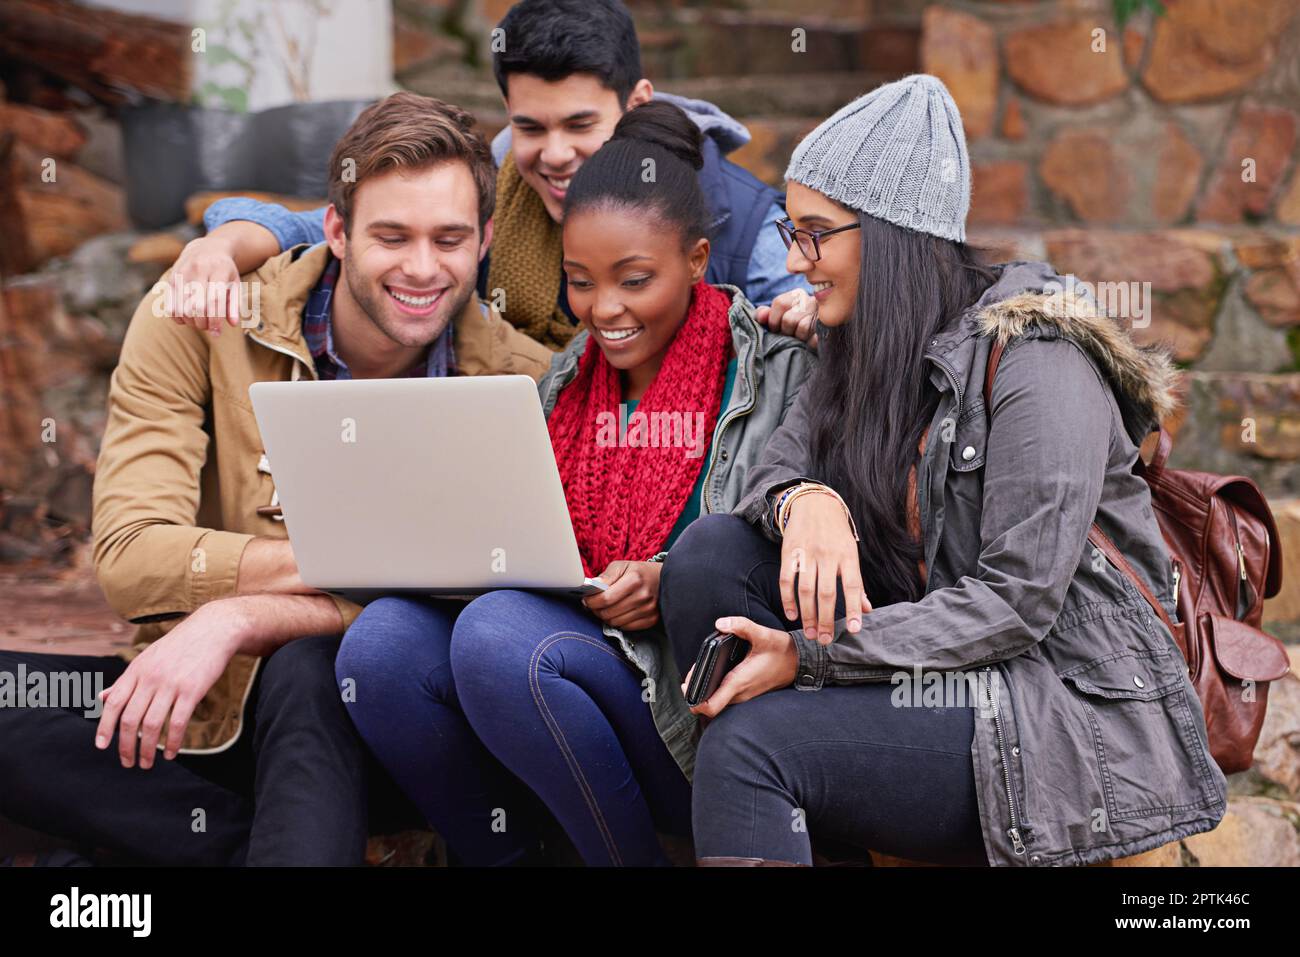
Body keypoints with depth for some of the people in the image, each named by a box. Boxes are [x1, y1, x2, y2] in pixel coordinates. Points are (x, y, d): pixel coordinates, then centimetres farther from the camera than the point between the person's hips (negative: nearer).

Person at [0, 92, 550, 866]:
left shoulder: (519, 381, -6)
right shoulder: (198, 319, -6)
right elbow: (132, 558, -14)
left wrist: (236, 618, -29)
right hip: (197, 715, 3)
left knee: (308, 662, -35)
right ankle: (259, 849, -19)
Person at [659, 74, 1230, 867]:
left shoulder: (1036, 362, -15)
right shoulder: (868, 353, 11)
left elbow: (1019, 601, -21)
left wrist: (810, 657, -24)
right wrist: (806, 502, -22)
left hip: (1075, 713, -8)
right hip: (941, 675, 8)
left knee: (752, 739, -28)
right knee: (711, 553, -10)